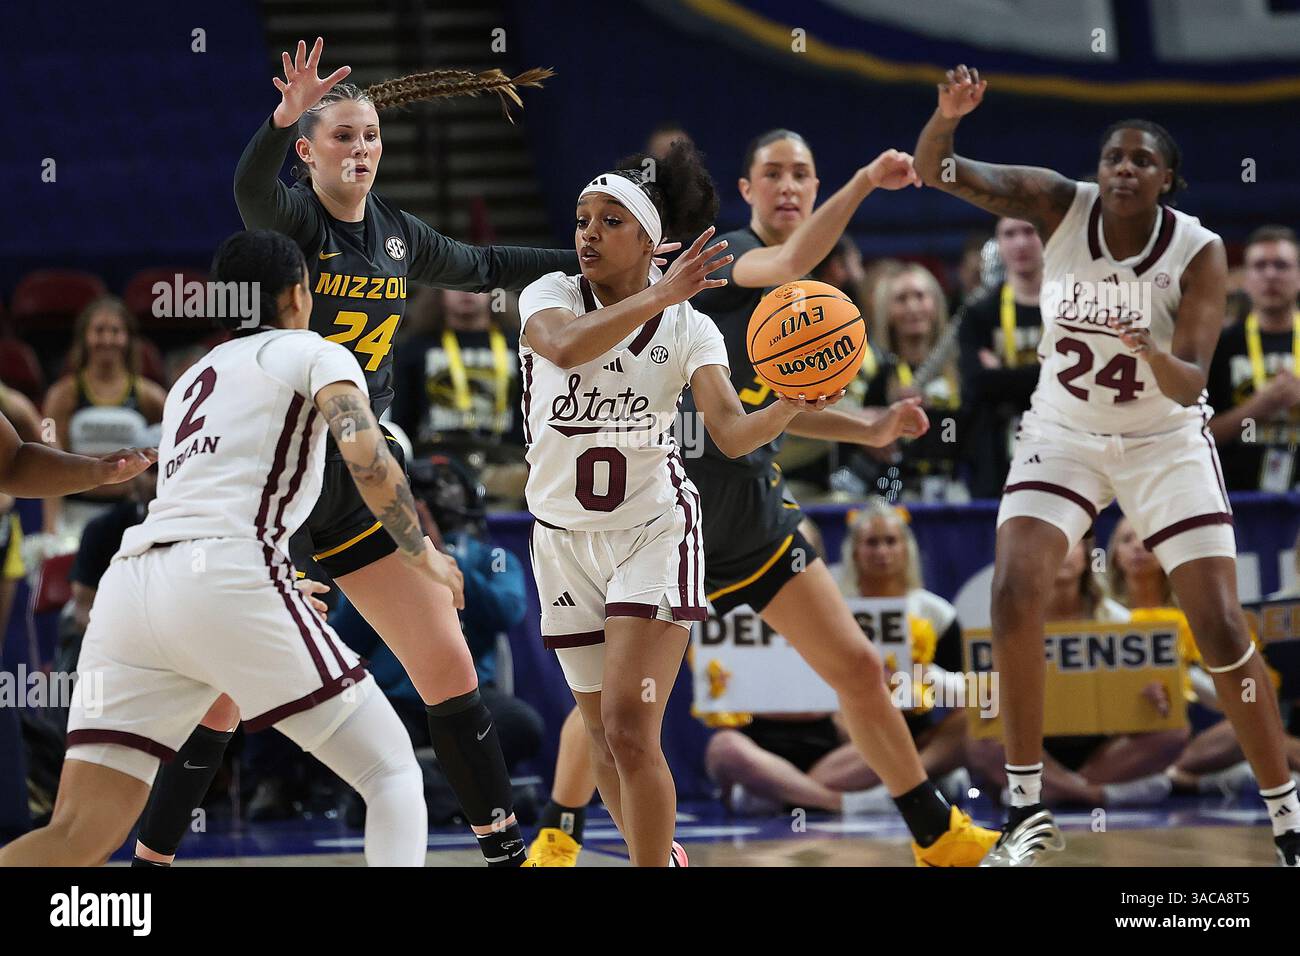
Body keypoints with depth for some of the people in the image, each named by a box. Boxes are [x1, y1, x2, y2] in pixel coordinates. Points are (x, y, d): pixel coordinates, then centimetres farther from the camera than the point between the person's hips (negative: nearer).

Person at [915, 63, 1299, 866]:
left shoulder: (1199, 252, -19)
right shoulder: (1061, 206, -14)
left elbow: (1191, 384, -24)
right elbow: (935, 171, -22)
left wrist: (1155, 355, -46)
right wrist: (948, 116, -43)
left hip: (1165, 443, -2)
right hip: (1064, 436, 2)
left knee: (1220, 628, -8)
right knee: (1015, 596, -17)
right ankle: (1030, 810, -4)